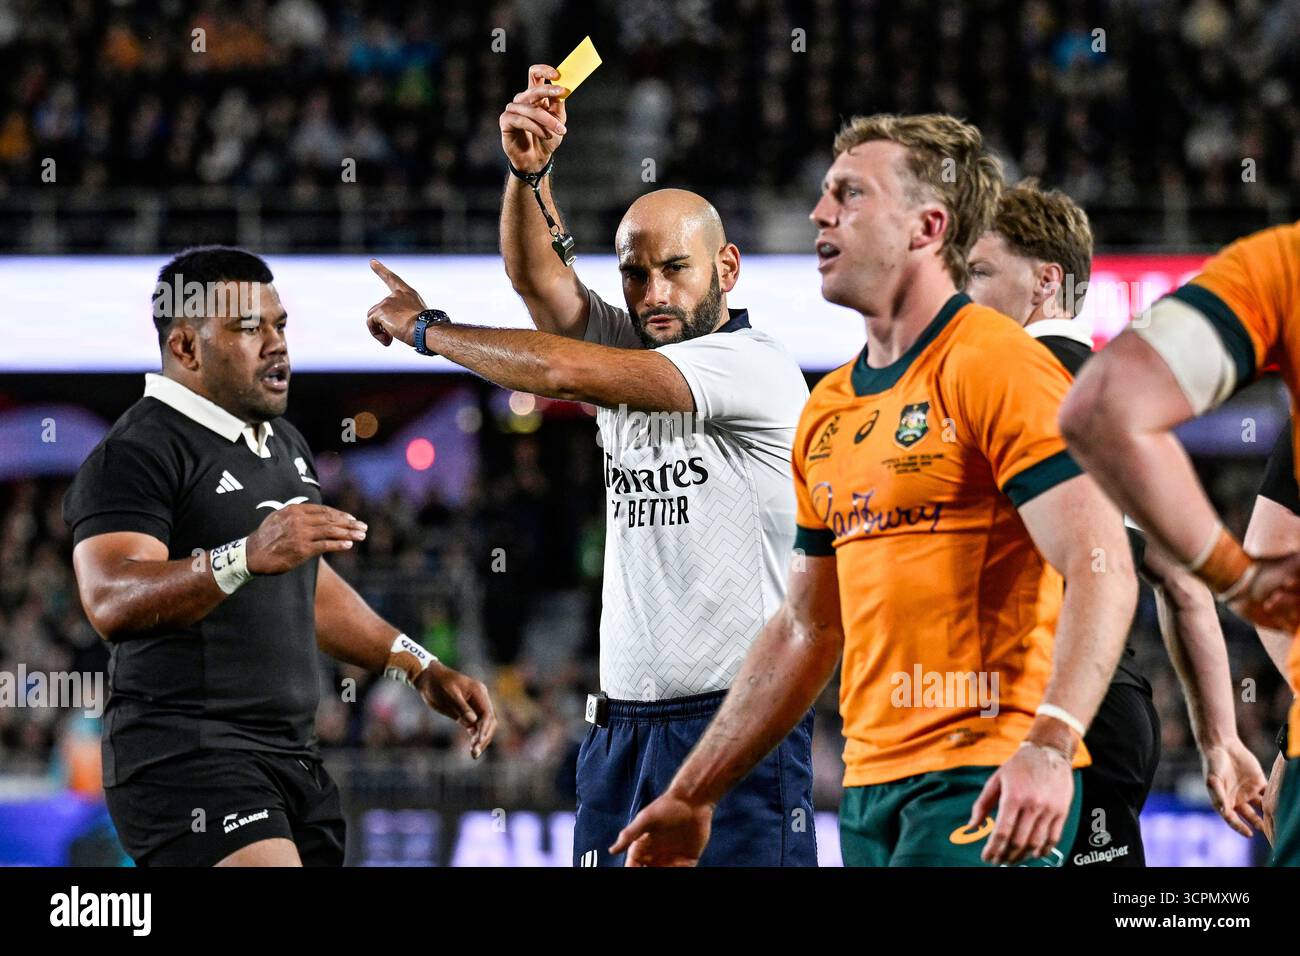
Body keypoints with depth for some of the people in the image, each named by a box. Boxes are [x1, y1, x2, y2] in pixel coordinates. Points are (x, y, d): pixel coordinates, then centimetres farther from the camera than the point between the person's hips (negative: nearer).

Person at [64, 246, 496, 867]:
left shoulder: (284, 445, 20)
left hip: (291, 759, 9)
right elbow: (110, 601, -26)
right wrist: (247, 556, -39)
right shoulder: (137, 454, -10)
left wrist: (422, 671, 29)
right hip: (188, 761, -9)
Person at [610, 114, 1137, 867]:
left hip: (987, 787, -8)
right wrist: (693, 796, 24)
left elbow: (1102, 569, -17)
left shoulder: (996, 366, -7)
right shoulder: (828, 409, 17)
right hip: (871, 785, 8)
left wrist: (1049, 745, -30)